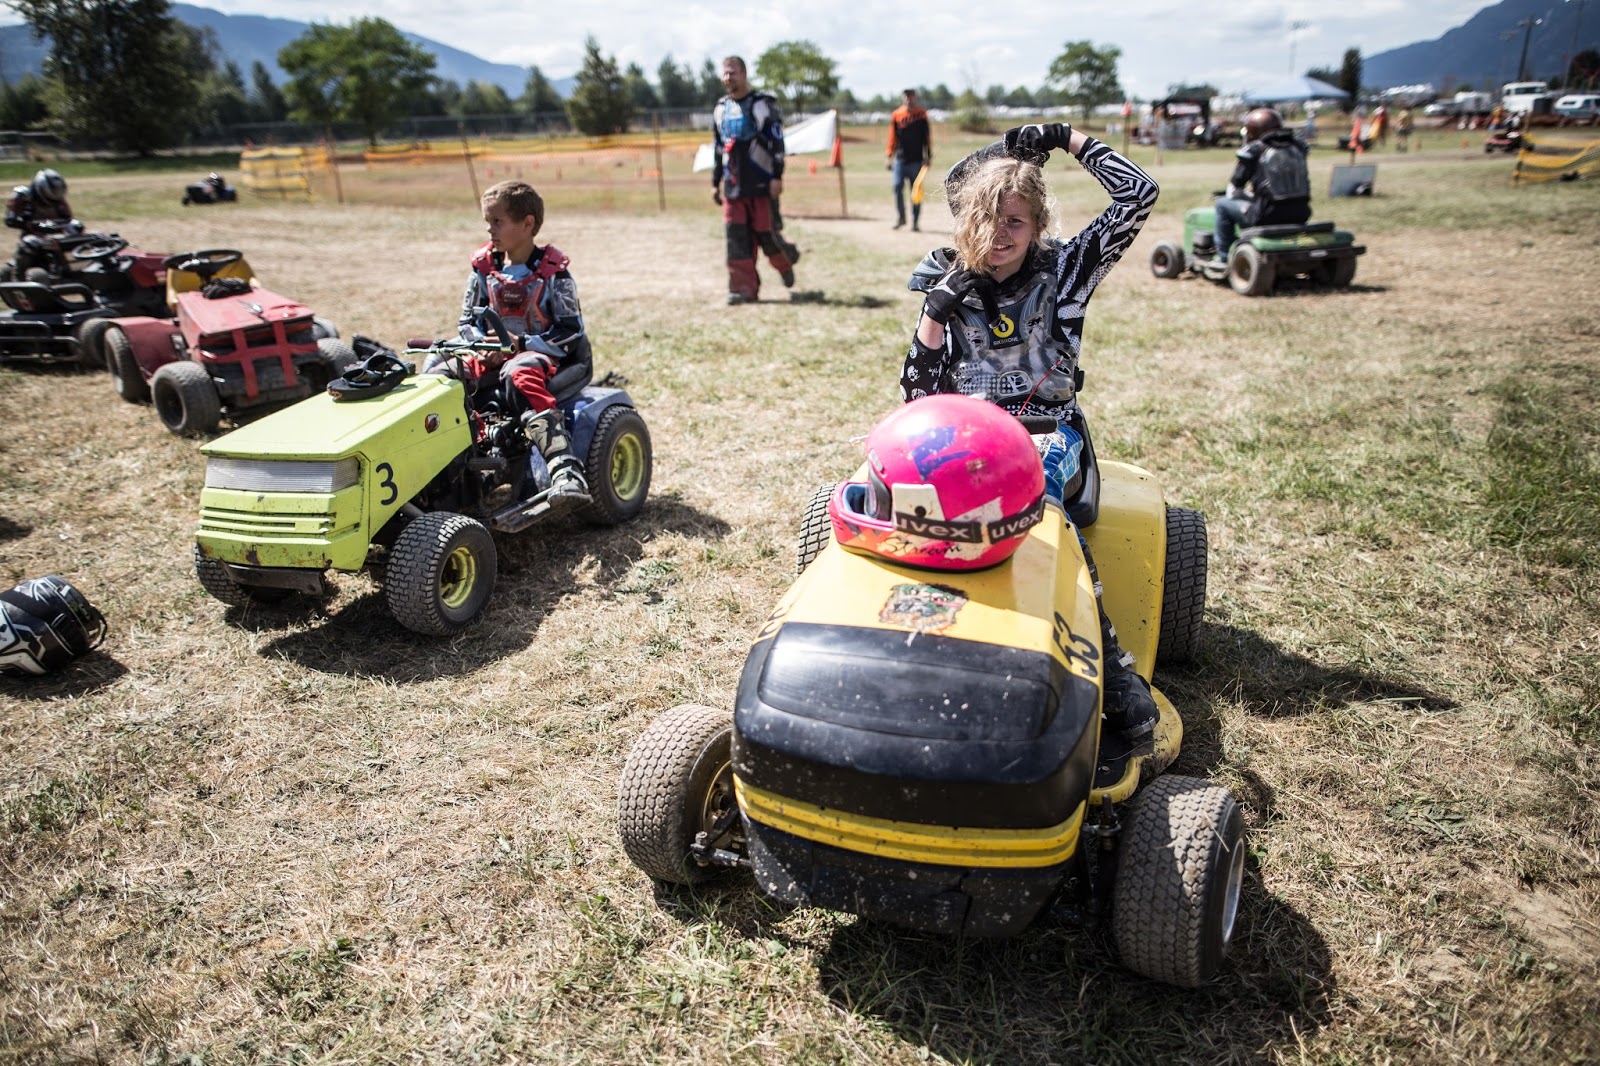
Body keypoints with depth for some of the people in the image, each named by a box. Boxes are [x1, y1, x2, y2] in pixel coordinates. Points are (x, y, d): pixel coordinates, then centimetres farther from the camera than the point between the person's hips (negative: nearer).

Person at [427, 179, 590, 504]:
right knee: (438, 371, -22)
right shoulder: (484, 268, 10)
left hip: (539, 355, -5)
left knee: (520, 374, -41)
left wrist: (521, 343, -16)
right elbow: (467, 321, 15)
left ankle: (565, 471, -54)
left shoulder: (551, 272, -4)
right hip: (490, 356, 6)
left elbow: (571, 331, -7)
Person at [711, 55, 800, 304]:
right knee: (737, 238, -2)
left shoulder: (763, 104, -2)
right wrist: (715, 183, 18)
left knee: (767, 233, -4)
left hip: (761, 183, -5)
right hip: (733, 186, 5)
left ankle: (785, 263, 27)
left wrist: (777, 177, -15)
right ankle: (744, 288, 1)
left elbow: (777, 142, -8)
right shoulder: (720, 110, 15)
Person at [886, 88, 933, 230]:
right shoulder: (896, 115, 5)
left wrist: (928, 155, 1)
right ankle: (900, 217, 11)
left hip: (917, 159, -1)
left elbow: (927, 136, 6)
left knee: (916, 191, 1)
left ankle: (915, 221, 7)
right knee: (897, 187, -6)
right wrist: (889, 156, 1)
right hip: (900, 159, 1)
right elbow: (892, 137, 6)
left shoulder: (921, 115, 4)